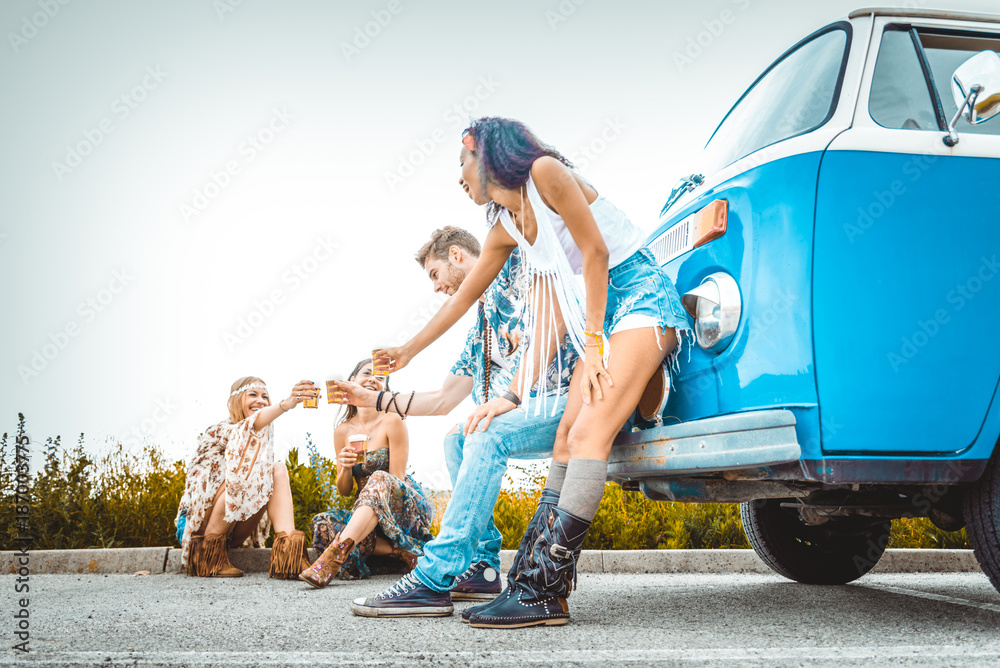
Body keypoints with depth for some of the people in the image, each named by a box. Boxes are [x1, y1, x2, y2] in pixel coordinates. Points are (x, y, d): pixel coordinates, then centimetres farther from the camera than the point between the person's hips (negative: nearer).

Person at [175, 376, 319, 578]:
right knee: (242, 472, -29)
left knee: (278, 470, -14)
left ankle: (288, 553, -30)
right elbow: (249, 424, -36)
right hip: (200, 527, -6)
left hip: (233, 532, 6)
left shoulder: (262, 440, 13)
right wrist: (286, 404, -54)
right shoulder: (220, 432, -12)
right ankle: (210, 554, -20)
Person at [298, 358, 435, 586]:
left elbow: (396, 480, -9)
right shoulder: (343, 431, 6)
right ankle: (402, 550, -19)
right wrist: (345, 468, -13)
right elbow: (344, 491, 9)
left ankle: (335, 555, -51)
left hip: (410, 507, -5)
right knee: (323, 524, -22)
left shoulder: (392, 421, -6)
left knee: (380, 480, -36)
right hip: (364, 513, 5)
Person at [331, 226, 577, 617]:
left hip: (565, 399, -10)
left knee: (486, 436, -28)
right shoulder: (479, 331, 26)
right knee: (457, 439, 10)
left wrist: (510, 396, -24)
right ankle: (482, 567, 2)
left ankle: (434, 580, -31)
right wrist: (372, 400, 27)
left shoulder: (515, 264, 0)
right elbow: (443, 401, 29)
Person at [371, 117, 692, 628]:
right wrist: (409, 350, 33)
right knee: (569, 433, -1)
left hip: (642, 295, -9)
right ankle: (535, 571, -3)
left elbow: (596, 251, -14)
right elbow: (462, 298, 24)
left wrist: (591, 341, -14)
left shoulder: (545, 172, -10)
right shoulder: (505, 230, 14)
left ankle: (541, 591, -25)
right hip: (602, 309, 9)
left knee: (590, 432, -19)